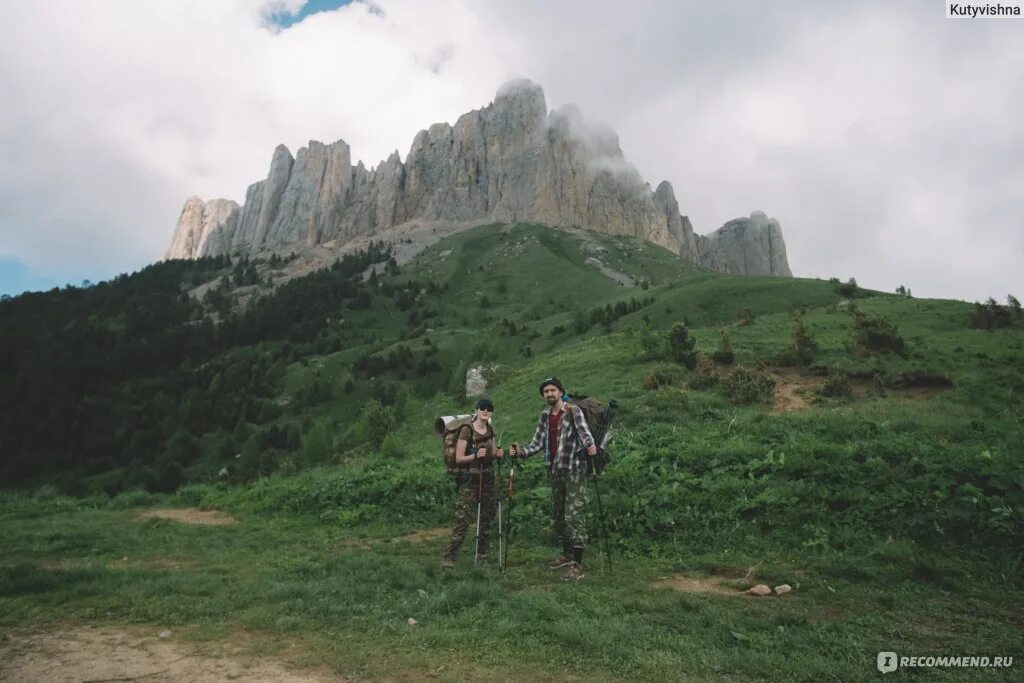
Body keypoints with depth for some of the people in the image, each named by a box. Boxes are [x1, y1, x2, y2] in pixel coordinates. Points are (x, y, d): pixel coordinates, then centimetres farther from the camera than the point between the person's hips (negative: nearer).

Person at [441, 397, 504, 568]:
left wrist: (498, 453, -2)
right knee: (462, 520, -11)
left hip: (487, 480, 6)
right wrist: (475, 455, -26)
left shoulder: (490, 431, 9)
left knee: (486, 520, 9)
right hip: (468, 481, -6)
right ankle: (448, 558, -3)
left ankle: (482, 557, 20)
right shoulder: (467, 430, -10)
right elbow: (458, 459, -11)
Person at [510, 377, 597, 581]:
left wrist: (590, 445, -44)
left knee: (574, 515, -10)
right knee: (559, 514, 16)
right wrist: (521, 452, -10)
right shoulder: (544, 416, 9)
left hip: (575, 470, -7)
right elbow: (538, 443, 7)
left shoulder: (573, 411, -8)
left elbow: (584, 432, -22)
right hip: (555, 471, 7)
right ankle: (566, 554, 31)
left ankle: (577, 564, -6)